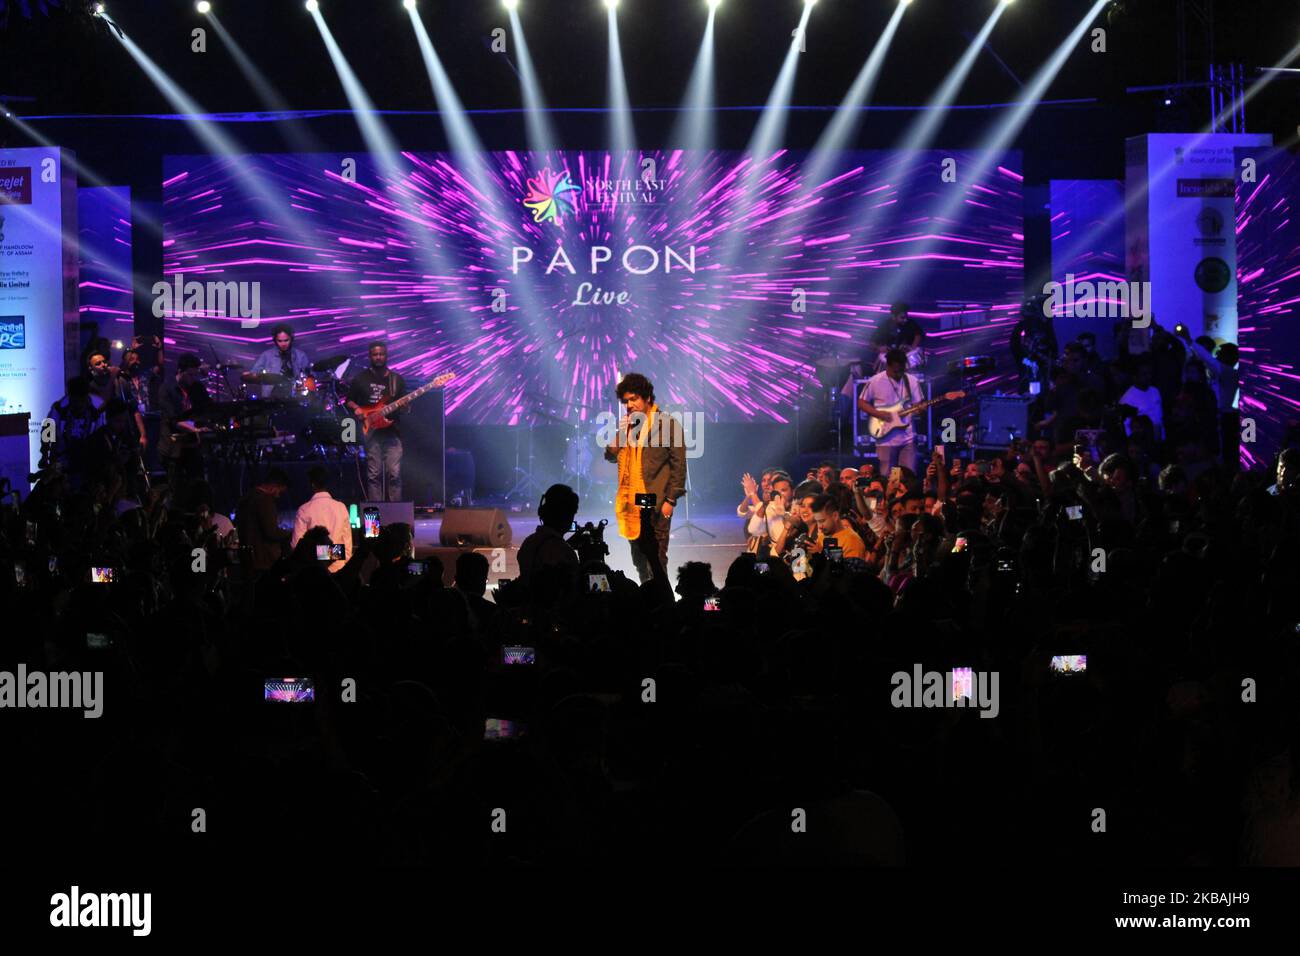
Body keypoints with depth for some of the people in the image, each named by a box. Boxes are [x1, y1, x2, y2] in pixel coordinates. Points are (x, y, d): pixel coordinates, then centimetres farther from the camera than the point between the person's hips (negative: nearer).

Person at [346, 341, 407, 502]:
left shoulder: (397, 380, 13)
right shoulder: (361, 379, 9)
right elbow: (349, 400, 16)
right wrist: (356, 409, -4)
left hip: (392, 431, 1)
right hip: (371, 432, -1)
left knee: (394, 474, -5)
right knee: (374, 474, -3)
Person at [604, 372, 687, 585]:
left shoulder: (667, 424, -5)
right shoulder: (627, 424, 14)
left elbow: (678, 465, -7)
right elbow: (610, 456, 16)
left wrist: (670, 500, -12)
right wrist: (618, 435, -1)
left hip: (656, 504, -6)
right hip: (632, 503, 6)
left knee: (656, 559, -7)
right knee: (639, 560, 12)